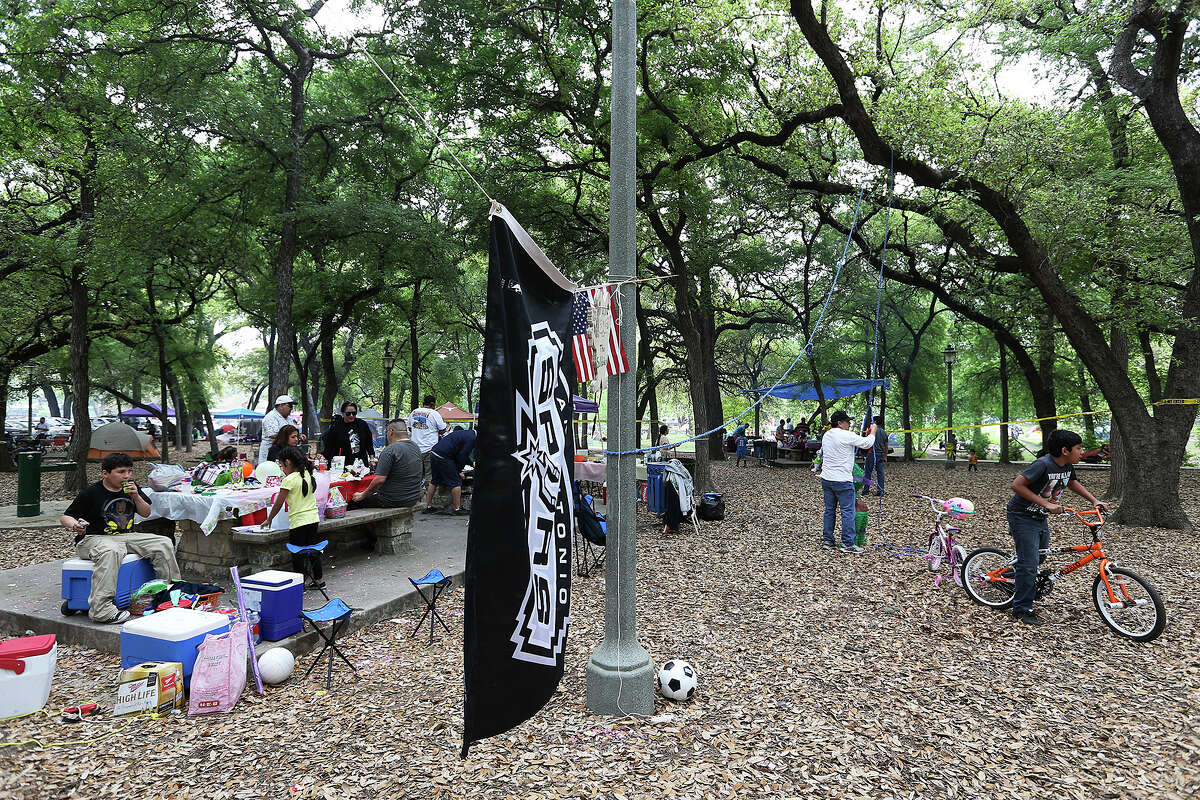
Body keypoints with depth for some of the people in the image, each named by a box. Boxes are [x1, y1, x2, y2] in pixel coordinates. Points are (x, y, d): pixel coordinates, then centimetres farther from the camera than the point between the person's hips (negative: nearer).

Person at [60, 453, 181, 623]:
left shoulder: (132, 487, 10)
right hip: (94, 539, -6)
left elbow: (146, 513, 12)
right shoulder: (91, 493, -7)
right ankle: (101, 609, -40)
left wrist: (136, 496, -6)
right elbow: (65, 517, -4)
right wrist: (75, 525, -27)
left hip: (126, 536, 6)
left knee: (164, 544, -10)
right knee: (111, 551, -41)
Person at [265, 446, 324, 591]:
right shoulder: (309, 474, 4)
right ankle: (319, 580, 24)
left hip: (298, 521, -7)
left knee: (297, 554, 5)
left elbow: (278, 504, -8)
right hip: (313, 518, 7)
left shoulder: (289, 480, -15)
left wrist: (268, 520, 5)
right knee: (313, 550, 17)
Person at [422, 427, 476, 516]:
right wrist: (459, 472, 2)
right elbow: (462, 456, -9)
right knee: (456, 482, 0)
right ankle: (457, 509, 5)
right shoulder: (472, 438, -8)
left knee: (434, 481, 21)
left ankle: (428, 506, 28)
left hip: (433, 453, 10)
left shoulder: (466, 433, 22)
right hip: (443, 457, -10)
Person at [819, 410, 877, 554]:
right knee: (848, 512, 0)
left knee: (829, 510, 14)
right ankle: (847, 544, 2)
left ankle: (828, 541, 19)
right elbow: (867, 443, -9)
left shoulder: (826, 435, 10)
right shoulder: (846, 436, -14)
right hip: (842, 480, -8)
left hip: (826, 479, 8)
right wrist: (873, 431, 10)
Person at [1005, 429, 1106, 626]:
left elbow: (1072, 483, 22)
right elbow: (1017, 485, -30)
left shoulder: (1067, 466, 1)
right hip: (1022, 516, -9)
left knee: (1041, 556, 18)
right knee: (1029, 563, -9)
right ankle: (1022, 610, 0)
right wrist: (1046, 504, -30)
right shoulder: (1043, 464, -26)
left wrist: (1094, 501, 11)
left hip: (1040, 517, 9)